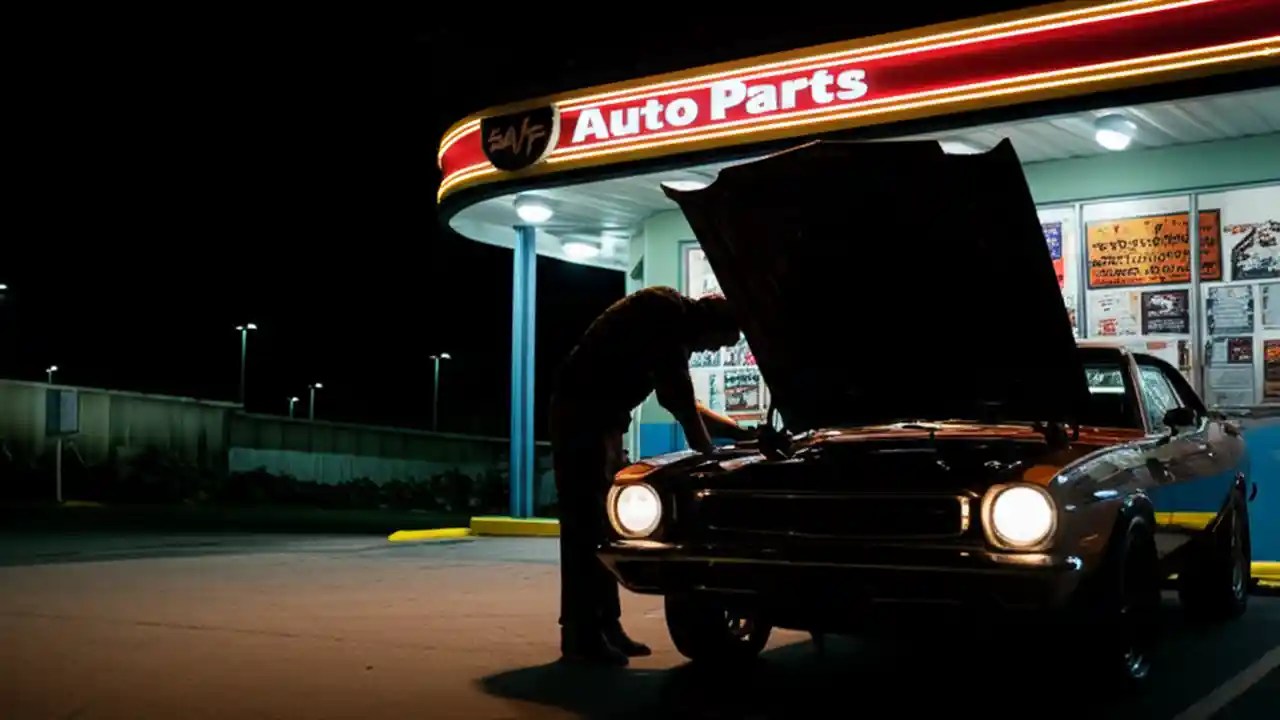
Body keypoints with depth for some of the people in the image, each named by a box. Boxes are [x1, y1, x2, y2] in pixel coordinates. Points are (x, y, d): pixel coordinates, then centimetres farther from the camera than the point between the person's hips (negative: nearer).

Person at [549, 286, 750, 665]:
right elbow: (677, 399, -20)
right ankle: (581, 636, -6)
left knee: (606, 523, 12)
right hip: (581, 414, -10)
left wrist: (742, 433, 24)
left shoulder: (675, 330, 14)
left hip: (604, 419, 10)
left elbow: (685, 402, 24)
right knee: (585, 526, -9)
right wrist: (707, 453, -12)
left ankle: (605, 626, 17)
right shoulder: (666, 312, -14)